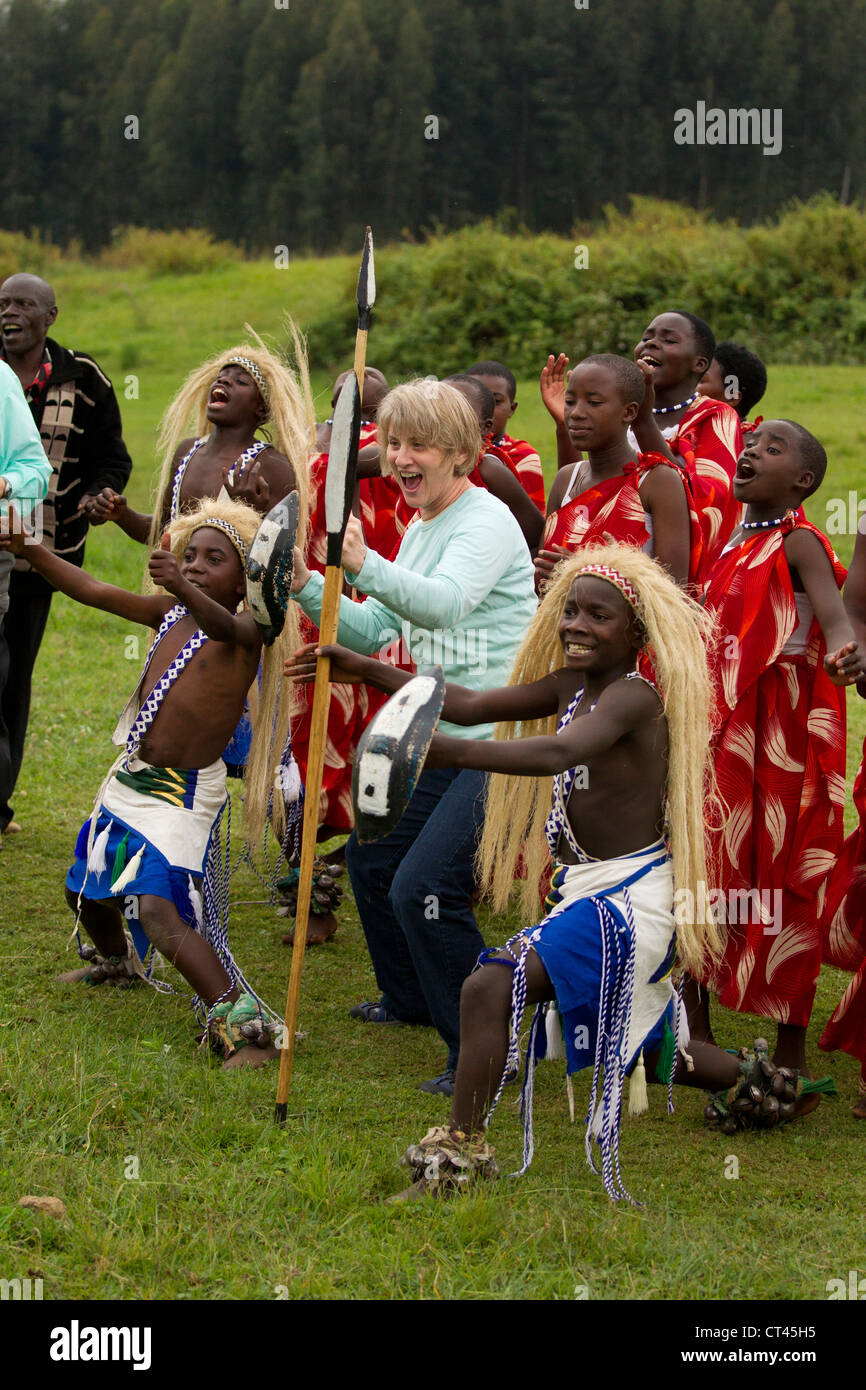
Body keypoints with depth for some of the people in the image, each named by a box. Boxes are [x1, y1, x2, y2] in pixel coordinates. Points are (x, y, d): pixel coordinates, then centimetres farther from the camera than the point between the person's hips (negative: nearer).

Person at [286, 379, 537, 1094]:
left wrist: (365, 566, -50)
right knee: (371, 854, 21)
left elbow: (444, 604, -34)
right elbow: (373, 632, 15)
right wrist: (306, 584, 0)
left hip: (497, 741, -10)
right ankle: (411, 1001, 42)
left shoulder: (487, 520, -14)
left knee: (421, 888, -19)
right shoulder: (420, 529, 15)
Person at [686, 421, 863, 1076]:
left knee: (782, 883, -1)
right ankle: (696, 1030, 24)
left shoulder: (799, 543, -11)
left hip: (782, 734, -8)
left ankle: (792, 1049, 10)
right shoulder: (735, 542, 13)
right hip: (722, 729, 8)